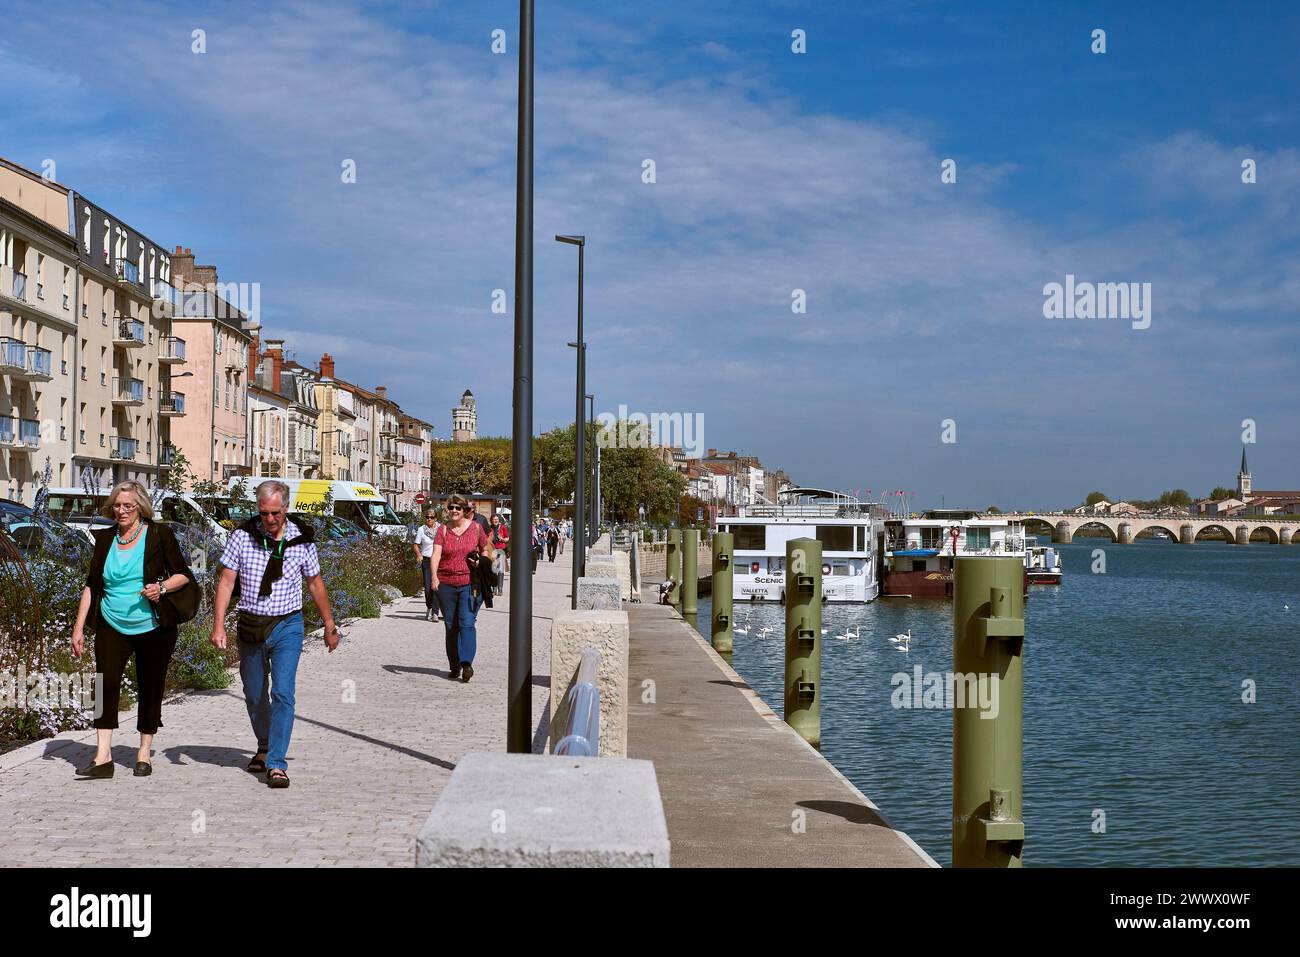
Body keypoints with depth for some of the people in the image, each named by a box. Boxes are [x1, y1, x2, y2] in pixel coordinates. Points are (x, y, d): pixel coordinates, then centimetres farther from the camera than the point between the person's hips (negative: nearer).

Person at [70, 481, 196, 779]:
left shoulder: (159, 535, -2)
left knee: (150, 688, 3)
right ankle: (103, 757, -14)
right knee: (106, 684, -13)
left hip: (154, 628, -2)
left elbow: (183, 575, 3)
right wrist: (79, 627, 9)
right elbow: (91, 585, 13)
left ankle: (144, 754, 17)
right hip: (112, 627, 2)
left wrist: (162, 587, -17)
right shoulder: (105, 538, 8)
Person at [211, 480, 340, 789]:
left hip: (287, 626, -2)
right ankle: (265, 748, 36)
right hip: (250, 625, 2)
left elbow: (315, 583, 8)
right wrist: (219, 625, -13)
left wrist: (330, 626, 13)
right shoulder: (243, 536, -5)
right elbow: (226, 581, -4)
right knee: (254, 696, 13)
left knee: (282, 693, -13)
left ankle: (277, 764, -11)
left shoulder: (301, 540, -4)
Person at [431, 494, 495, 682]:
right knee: (451, 626, 8)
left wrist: (481, 561, -4)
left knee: (466, 623, -14)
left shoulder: (476, 527, 3)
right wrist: (434, 576, -24)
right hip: (446, 584, 2)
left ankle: (466, 663, -20)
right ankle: (454, 666, 17)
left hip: (469, 584, -2)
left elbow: (486, 550, 17)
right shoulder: (443, 530, 2)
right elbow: (436, 554, -10)